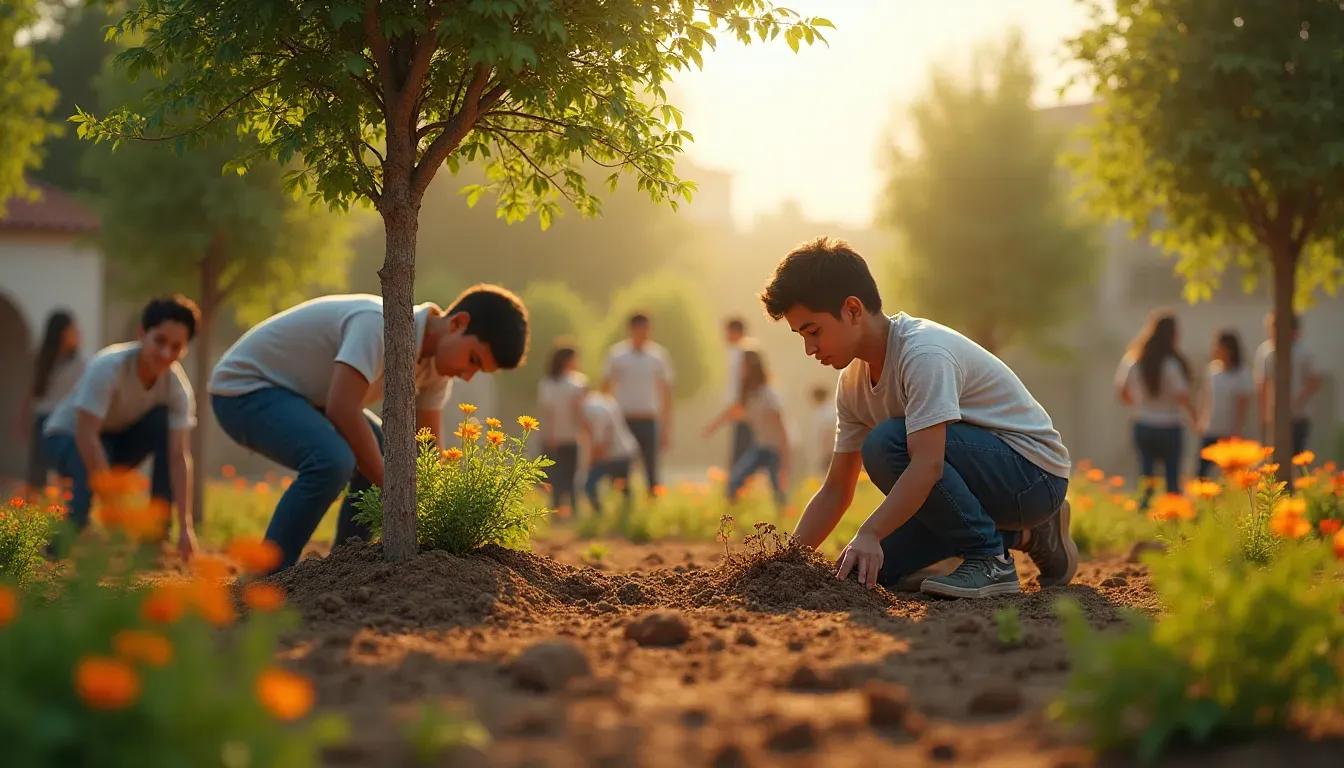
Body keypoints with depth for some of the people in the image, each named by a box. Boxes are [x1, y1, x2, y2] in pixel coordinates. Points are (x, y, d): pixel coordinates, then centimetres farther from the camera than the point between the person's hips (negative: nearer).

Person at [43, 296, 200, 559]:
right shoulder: (109, 367, -32)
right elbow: (86, 435, -39)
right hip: (67, 437, -5)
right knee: (90, 467, -37)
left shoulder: (177, 387, -19)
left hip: (118, 438, 5)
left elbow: (178, 456, -24)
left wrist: (185, 526, -34)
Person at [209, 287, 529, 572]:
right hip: (243, 387, -10)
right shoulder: (382, 324, -30)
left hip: (296, 395, 10)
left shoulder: (438, 357, -1)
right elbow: (343, 409, -37)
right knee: (332, 460, -32)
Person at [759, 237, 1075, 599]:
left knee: (887, 442, -28)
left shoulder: (923, 352, -25)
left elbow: (927, 465, -36)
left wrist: (869, 534, -44)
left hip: (1034, 475, -9)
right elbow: (836, 490, 6)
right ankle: (1022, 535, 12)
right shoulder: (853, 382, 3)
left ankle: (990, 559, -15)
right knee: (866, 570, -1)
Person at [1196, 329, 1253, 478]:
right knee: (1201, 473, 1)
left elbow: (1243, 406, -11)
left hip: (1230, 434, -5)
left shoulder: (1241, 375, -12)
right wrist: (1202, 421, 10)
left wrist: (1236, 432, -12)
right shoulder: (1213, 368, 4)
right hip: (1209, 432, 5)